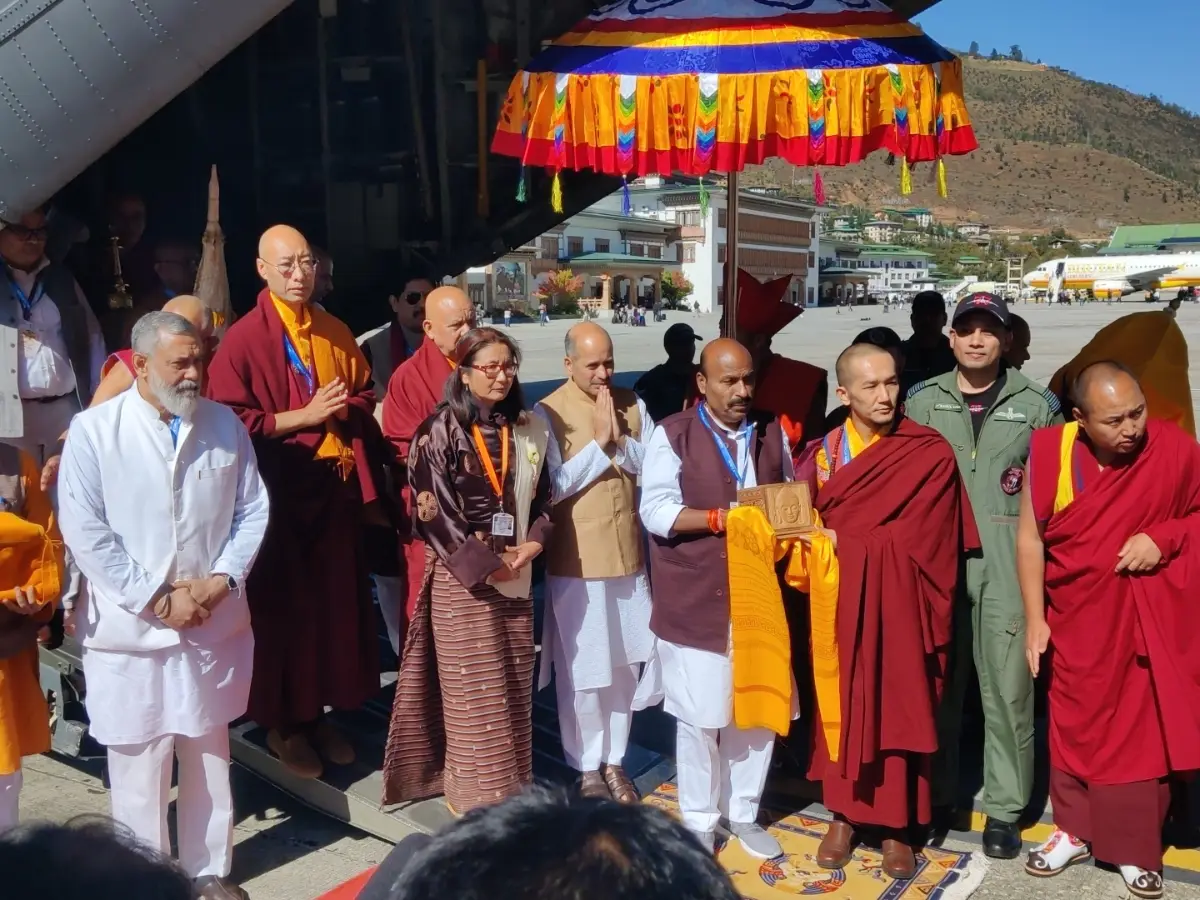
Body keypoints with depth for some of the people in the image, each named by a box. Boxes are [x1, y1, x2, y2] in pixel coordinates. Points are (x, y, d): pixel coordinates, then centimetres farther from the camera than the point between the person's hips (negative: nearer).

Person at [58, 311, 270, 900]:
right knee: (139, 766, 7)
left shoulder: (225, 425, 2)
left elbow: (253, 511, 5)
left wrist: (222, 579, -9)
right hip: (132, 627, -3)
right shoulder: (94, 430, -8)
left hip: (214, 624, 3)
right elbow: (85, 532, -11)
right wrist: (157, 599, -13)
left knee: (209, 756, 16)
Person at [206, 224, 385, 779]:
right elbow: (232, 423, -14)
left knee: (337, 603, 10)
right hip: (279, 492, -5)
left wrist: (348, 406, -4)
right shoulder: (243, 340, -8)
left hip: (336, 489, 5)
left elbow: (365, 396, 18)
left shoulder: (336, 334, 9)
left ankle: (318, 713, 26)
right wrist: (305, 415, -17)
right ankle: (282, 723, 20)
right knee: (283, 608, 4)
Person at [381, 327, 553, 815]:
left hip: (516, 575, 5)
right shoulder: (441, 429, -7)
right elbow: (432, 508, -12)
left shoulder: (527, 429, 8)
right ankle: (473, 792, 15)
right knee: (471, 687, 1)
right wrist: (484, 564, -13)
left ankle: (509, 785, 25)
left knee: (513, 686, 11)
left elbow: (542, 498, 13)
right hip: (461, 576, -5)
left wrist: (532, 544, -7)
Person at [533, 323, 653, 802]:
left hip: (628, 555, 4)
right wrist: (598, 442, -17)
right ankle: (586, 767, 23)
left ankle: (614, 760, 29)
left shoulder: (632, 405, 4)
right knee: (581, 671, 6)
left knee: (624, 664, 13)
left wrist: (620, 440, -14)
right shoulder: (548, 413, -9)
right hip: (575, 560, -4)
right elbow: (555, 486, -16)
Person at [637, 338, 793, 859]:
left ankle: (743, 813, 30)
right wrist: (724, 517, -21)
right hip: (697, 600, -4)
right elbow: (657, 512, -12)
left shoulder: (772, 433, 10)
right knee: (699, 715, 4)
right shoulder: (673, 435, -5)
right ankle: (698, 822, 23)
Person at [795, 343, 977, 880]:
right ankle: (843, 815, 24)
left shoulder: (932, 454, -8)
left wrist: (844, 541, -14)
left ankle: (897, 826, 19)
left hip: (898, 606, -3)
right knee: (842, 705, 10)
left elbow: (922, 540, -14)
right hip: (841, 605, 3)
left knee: (898, 707, 5)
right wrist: (815, 541, -16)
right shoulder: (823, 453, 4)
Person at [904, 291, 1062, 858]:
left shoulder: (1037, 405, 4)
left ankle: (1003, 810, 17)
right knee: (937, 684, 11)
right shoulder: (922, 401, 8)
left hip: (1008, 569, -1)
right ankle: (936, 796, 27)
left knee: (1007, 689, 2)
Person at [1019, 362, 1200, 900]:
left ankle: (1136, 849, 23)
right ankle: (1075, 830, 32)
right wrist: (1034, 618, -7)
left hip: (1147, 619, -1)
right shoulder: (1049, 451, -13)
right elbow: (1030, 537, -6)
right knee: (1073, 725, 14)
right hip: (1074, 617, 1)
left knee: (1141, 730, 7)